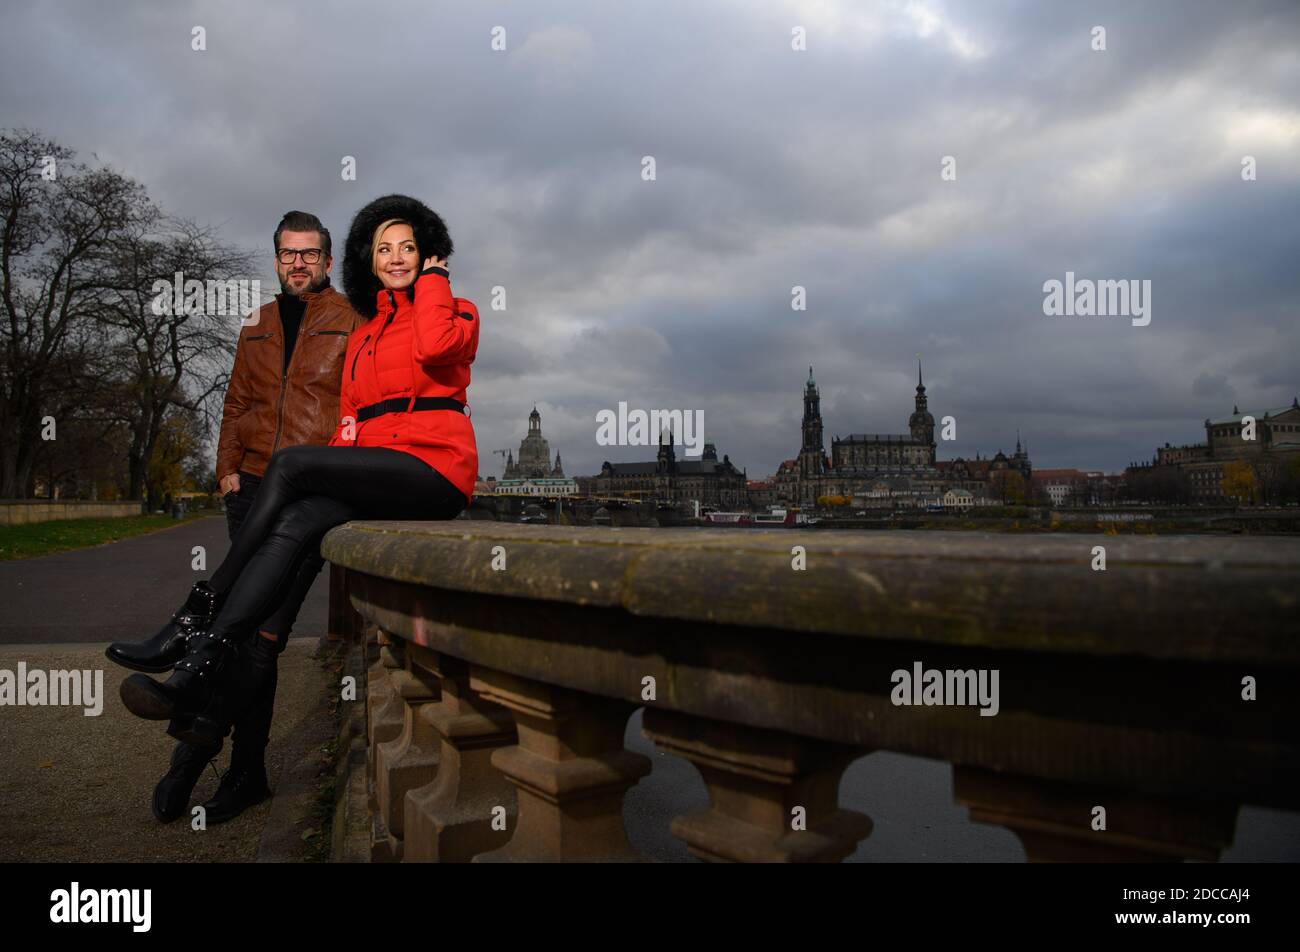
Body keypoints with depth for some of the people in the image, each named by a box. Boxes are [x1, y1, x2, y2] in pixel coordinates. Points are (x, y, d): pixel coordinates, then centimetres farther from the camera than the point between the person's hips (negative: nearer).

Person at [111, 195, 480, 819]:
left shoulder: (453, 311, 10)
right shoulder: (362, 336, 28)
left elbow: (434, 347, -16)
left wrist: (431, 281, 1)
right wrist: (339, 464, 5)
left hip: (433, 469, -5)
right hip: (374, 474, 6)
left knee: (290, 463, -24)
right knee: (294, 525, -24)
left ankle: (199, 615, -16)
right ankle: (209, 696, -32)